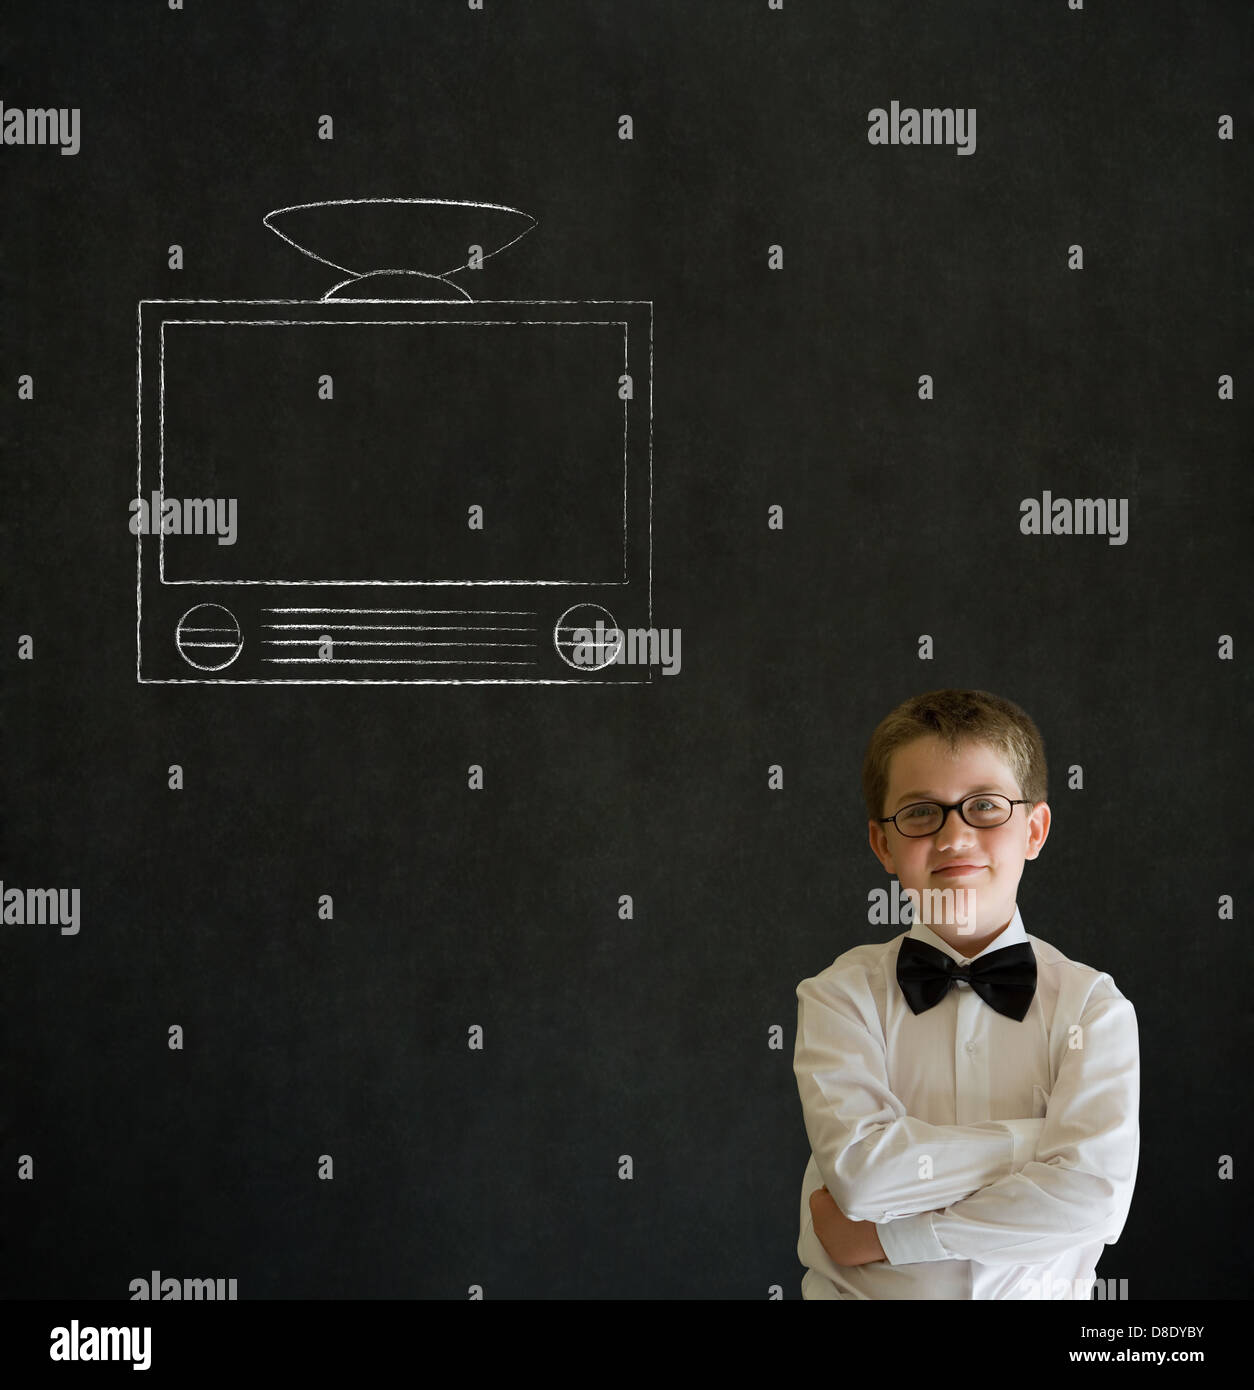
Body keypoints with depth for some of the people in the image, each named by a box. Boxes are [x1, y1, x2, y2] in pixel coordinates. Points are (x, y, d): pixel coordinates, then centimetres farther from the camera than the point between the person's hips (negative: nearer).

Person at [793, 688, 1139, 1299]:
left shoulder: (1090, 1003, 1)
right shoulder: (842, 994, 1)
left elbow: (1095, 1195, -12)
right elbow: (860, 1169, -13)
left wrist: (885, 1234, -12)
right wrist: (1035, 1141, -11)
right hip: (864, 1294, 1)